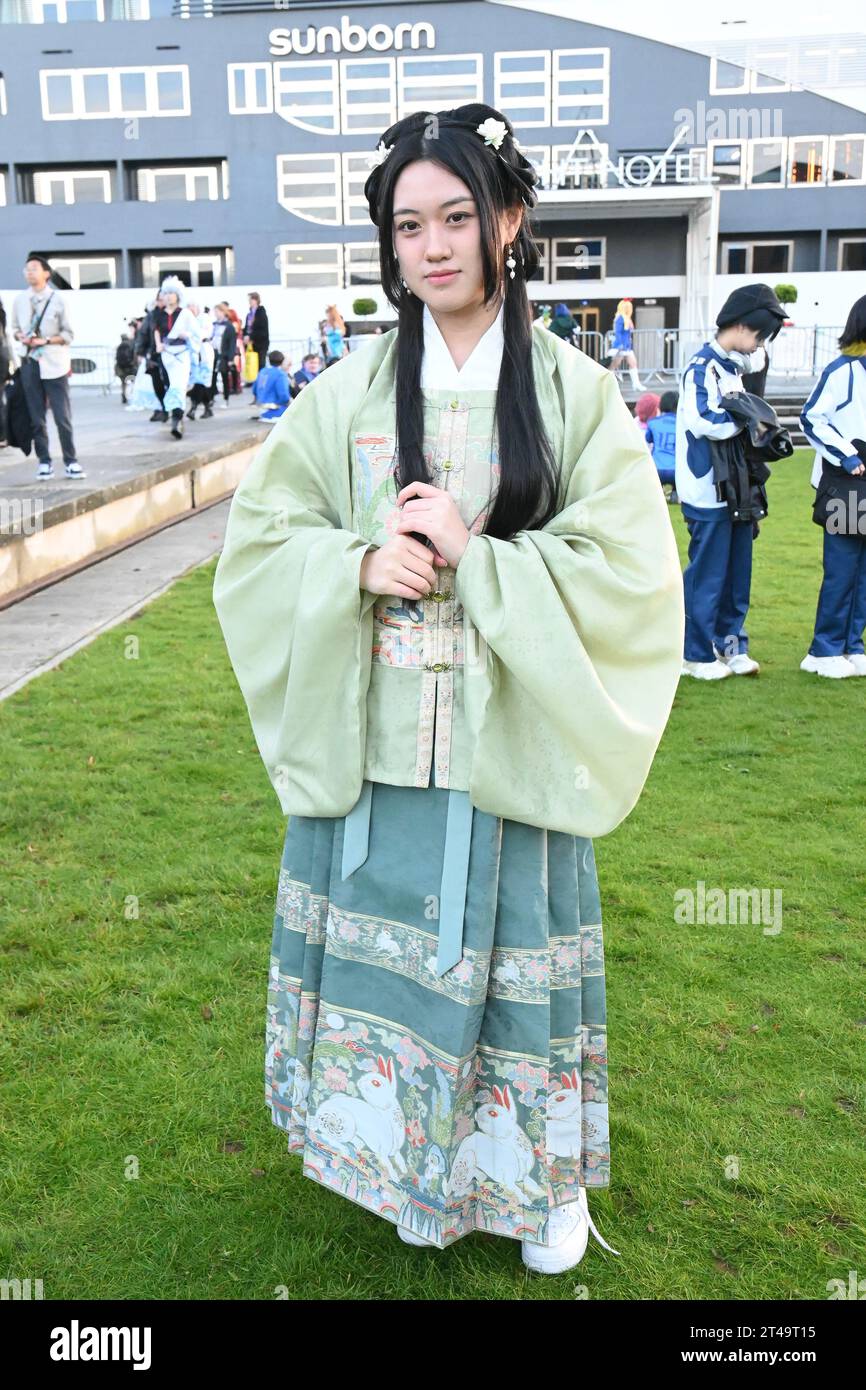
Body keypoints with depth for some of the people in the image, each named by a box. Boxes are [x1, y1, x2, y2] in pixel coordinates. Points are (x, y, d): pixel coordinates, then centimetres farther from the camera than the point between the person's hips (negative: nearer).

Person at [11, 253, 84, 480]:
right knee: (36, 417, 6)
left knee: (63, 416, -4)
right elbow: (15, 329, 16)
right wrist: (21, 337, -6)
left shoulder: (58, 299, -3)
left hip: (54, 364, -3)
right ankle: (44, 462, 14)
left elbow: (68, 334, -1)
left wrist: (45, 340, -14)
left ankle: (70, 462, 4)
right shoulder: (19, 300, 5)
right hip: (30, 362, 3)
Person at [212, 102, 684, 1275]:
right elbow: (258, 537, 5)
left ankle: (542, 1176, 34)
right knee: (387, 944, 13)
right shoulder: (348, 391, 3)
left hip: (507, 748, -2)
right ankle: (412, 1157, 37)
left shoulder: (574, 391, -3)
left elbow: (627, 568, -7)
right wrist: (362, 564, -14)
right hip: (370, 742, 2)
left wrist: (472, 556, -17)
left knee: (508, 951, 9)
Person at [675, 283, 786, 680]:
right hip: (709, 490, -9)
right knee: (707, 573, -2)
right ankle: (696, 653, 9)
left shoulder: (734, 366, 17)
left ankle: (730, 643, 23)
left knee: (737, 570, 12)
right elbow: (707, 422, -26)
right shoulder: (703, 367, -13)